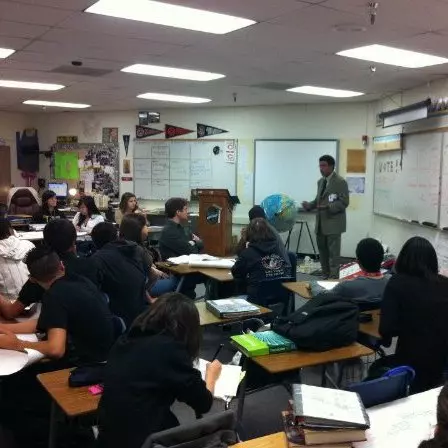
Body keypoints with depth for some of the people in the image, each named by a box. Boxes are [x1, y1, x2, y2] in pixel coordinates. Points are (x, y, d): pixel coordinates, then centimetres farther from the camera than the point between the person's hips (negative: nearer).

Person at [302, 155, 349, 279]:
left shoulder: (340, 182, -10)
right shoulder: (320, 181, 15)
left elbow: (344, 202, -15)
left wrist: (328, 207, -27)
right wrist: (309, 205, 1)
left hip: (333, 223, -8)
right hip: (321, 223, 8)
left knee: (333, 252, -2)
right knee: (322, 251, 13)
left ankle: (333, 278, 4)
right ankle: (325, 276, 23)